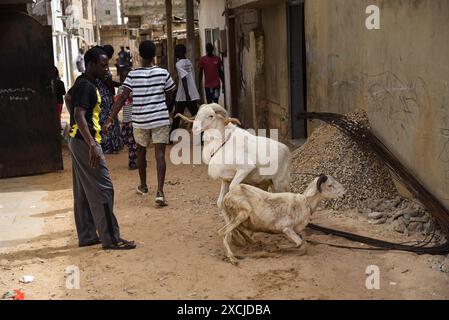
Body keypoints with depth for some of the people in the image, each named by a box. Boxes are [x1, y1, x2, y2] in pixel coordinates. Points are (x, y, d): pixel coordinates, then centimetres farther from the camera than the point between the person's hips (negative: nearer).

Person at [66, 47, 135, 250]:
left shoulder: (81, 83, 14)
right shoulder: (86, 86, -17)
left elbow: (69, 98, 32)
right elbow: (79, 116, -27)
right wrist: (92, 146, -35)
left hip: (77, 141, 11)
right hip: (85, 142, -11)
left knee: (83, 192, 13)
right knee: (102, 189, -8)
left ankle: (87, 236, 20)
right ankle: (111, 238, -5)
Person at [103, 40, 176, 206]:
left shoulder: (132, 75, -5)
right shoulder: (163, 73, -4)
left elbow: (123, 98, -12)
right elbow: (170, 98, 6)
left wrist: (110, 119, -12)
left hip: (139, 120, 1)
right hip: (160, 119, -1)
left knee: (141, 151, 21)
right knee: (160, 154, -3)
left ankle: (143, 186, 35)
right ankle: (160, 191, -17)